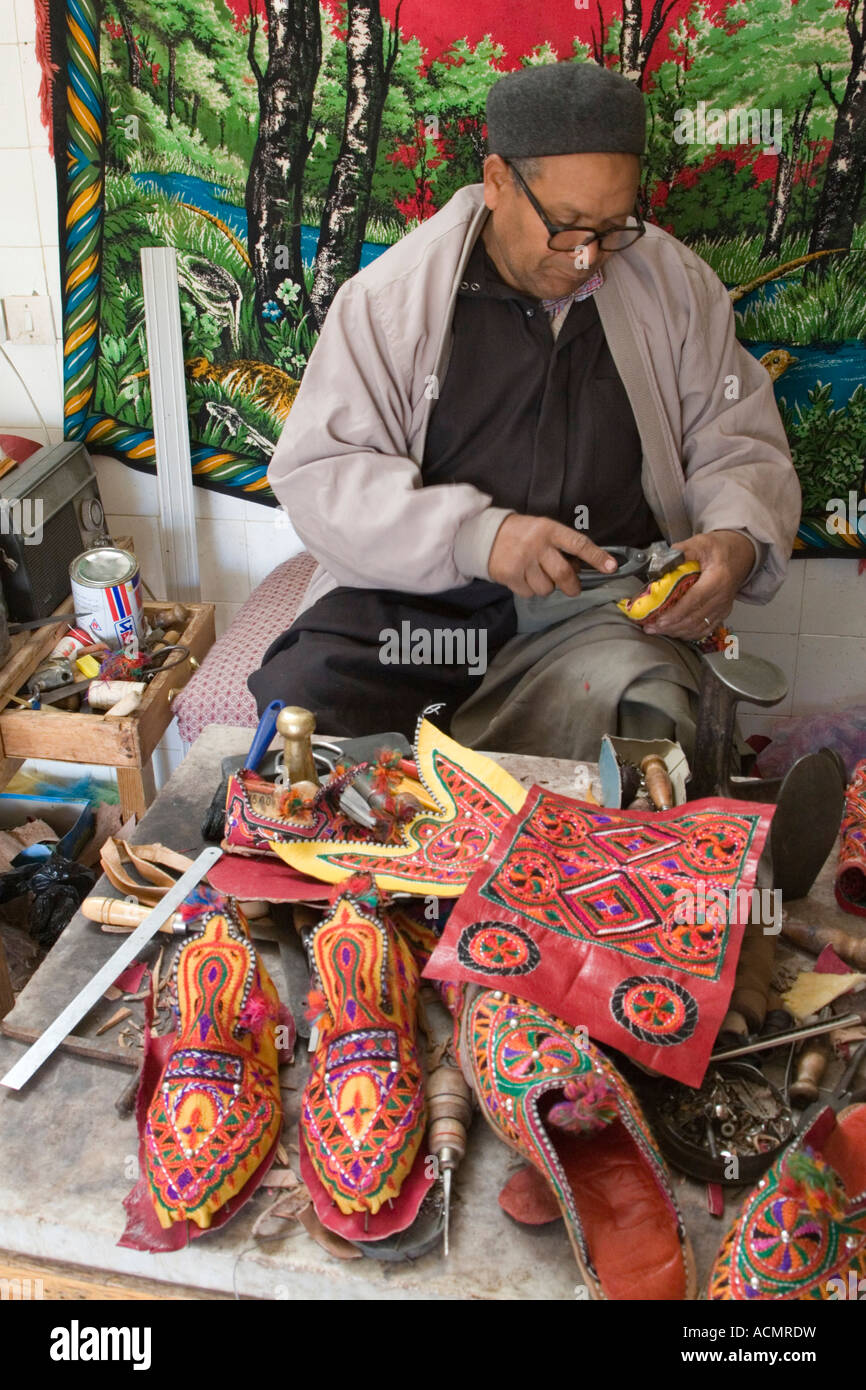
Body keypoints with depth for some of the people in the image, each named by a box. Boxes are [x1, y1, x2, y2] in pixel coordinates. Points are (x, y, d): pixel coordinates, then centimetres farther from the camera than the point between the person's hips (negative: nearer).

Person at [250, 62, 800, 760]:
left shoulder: (675, 284, 8)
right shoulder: (390, 293, 0)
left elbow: (739, 447, 15)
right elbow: (315, 471, -5)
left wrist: (738, 539, -9)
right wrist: (473, 534, -20)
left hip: (607, 602, 2)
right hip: (414, 593, -1)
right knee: (292, 705, -26)